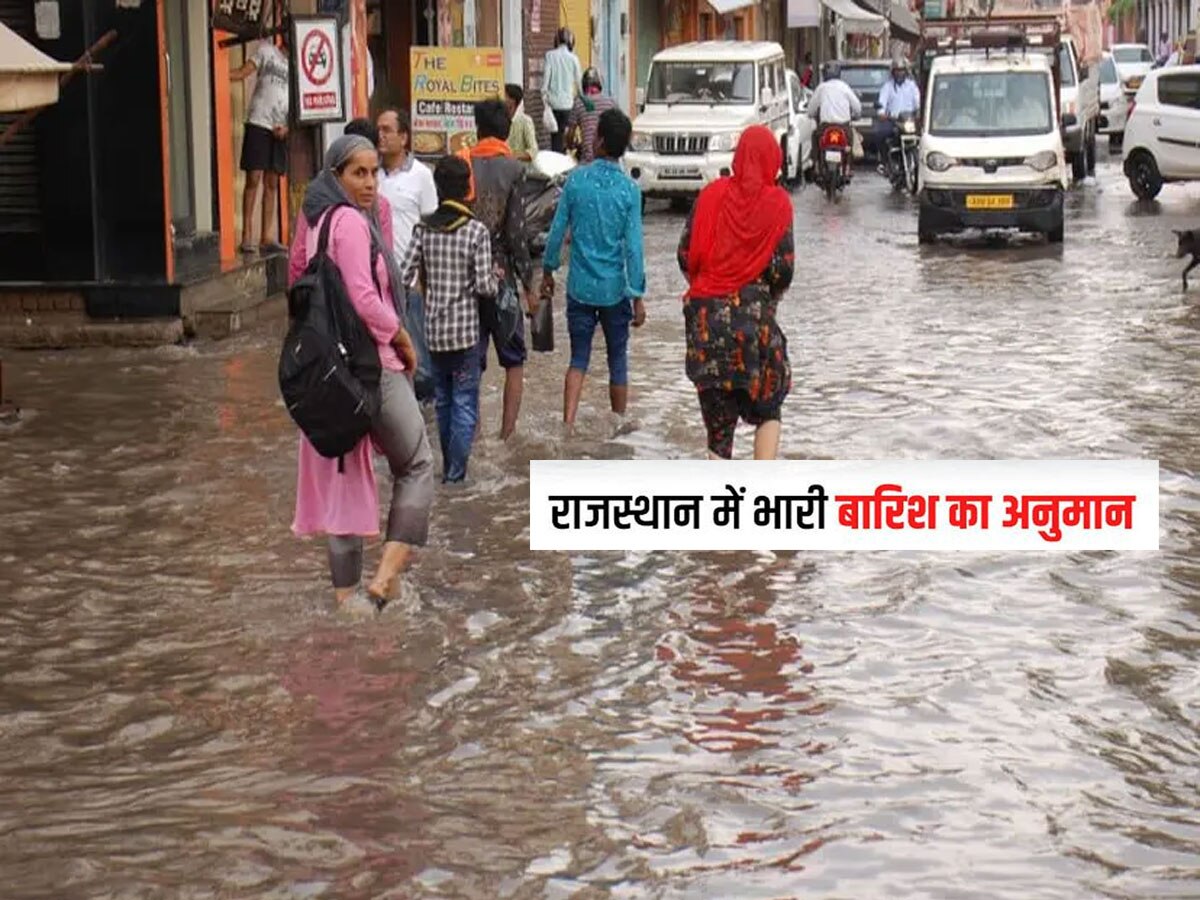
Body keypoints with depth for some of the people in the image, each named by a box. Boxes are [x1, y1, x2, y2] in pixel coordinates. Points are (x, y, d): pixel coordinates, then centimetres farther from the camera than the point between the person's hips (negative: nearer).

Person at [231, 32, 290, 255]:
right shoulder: (266, 50, 5)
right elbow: (242, 73, -4)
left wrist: (287, 127, -3)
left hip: (280, 130, 4)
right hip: (258, 123, -4)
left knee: (272, 183, 7)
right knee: (253, 178, -8)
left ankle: (267, 237, 10)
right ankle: (247, 235, -7)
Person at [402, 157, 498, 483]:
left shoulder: (423, 229, -2)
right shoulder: (477, 231, -11)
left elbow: (405, 276, -5)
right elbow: (484, 286, -12)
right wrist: (496, 279, 9)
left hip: (433, 328, 4)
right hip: (465, 328, -4)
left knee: (442, 400, 17)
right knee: (465, 402, 4)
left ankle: (448, 466, 25)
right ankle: (455, 471, 0)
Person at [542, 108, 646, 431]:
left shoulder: (576, 180, -6)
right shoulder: (629, 189, -10)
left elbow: (557, 231, -2)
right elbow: (633, 246, -11)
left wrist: (548, 271, 13)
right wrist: (638, 296, -6)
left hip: (580, 286, 1)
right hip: (615, 289, -1)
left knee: (579, 359, 9)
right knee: (618, 360, 13)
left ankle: (568, 425, -7)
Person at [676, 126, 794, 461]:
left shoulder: (712, 194, 1)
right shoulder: (777, 203, -5)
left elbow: (686, 255, 0)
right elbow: (783, 268, -8)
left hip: (706, 315, 2)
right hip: (755, 315, -2)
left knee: (718, 415, 8)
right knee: (767, 410, 14)